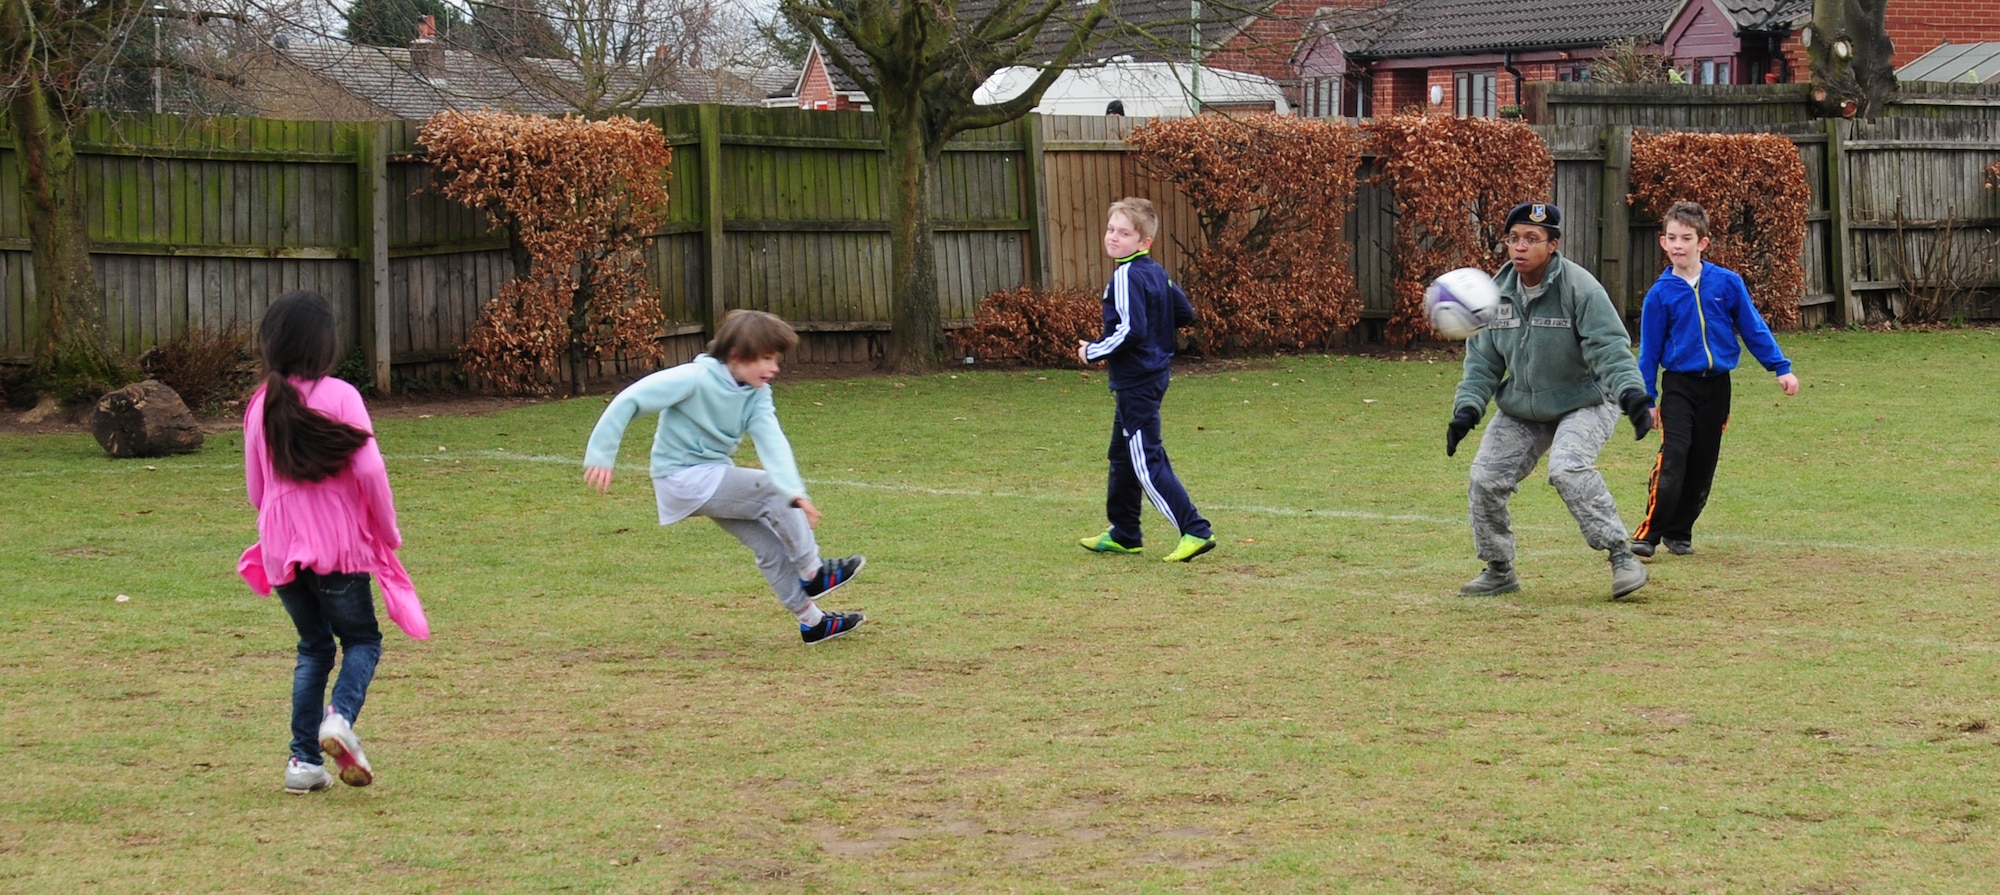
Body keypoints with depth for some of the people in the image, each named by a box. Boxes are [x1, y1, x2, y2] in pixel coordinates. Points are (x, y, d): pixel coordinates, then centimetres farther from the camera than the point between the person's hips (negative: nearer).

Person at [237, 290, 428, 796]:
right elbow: (368, 470, -14)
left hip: (282, 548, 4)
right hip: (340, 546, -4)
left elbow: (255, 486, 13)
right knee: (362, 640, 12)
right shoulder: (340, 396, -9)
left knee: (313, 646, 18)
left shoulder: (261, 404, 5)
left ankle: (305, 761, 9)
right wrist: (388, 532, 0)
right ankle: (340, 717, -17)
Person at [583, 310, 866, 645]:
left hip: (714, 478, 7)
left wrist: (793, 491, -37)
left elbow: (771, 439, -20)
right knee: (774, 491, -15)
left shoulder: (757, 392, -5)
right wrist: (600, 455, -25)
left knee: (770, 544, 4)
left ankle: (812, 620, 13)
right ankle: (813, 574, -2)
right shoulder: (695, 379, -23)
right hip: (683, 479, -7)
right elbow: (629, 401, -23)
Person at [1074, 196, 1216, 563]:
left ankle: (1195, 532, -12)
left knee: (1147, 462, -8)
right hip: (1153, 374, 10)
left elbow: (1130, 331, -27)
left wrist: (1093, 352, -14)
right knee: (1123, 456, 20)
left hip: (1136, 383, -10)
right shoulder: (1156, 272, 8)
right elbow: (1185, 313, 15)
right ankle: (1123, 535, 29)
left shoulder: (1126, 277, -19)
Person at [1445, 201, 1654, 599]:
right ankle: (1499, 570, 19)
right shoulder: (1497, 292, -3)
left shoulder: (1580, 288, -20)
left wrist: (1631, 395, -42)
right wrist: (1468, 408, -10)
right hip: (1520, 411, 6)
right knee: (1485, 482, -1)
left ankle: (1621, 556, -21)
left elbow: (1609, 349, -26)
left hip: (1583, 404, -6)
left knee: (1568, 468, -31)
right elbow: (1483, 359, 4)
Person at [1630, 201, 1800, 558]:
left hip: (1717, 387, 2)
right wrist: (1647, 399, 2)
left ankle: (1679, 532, 20)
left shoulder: (1727, 283, -1)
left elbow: (1753, 328, 7)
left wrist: (1781, 367, 4)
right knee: (1672, 460, -17)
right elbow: (1649, 351, 3)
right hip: (1679, 385, -2)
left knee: (1702, 467, 7)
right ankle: (1648, 534, -16)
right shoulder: (1660, 294, -3)